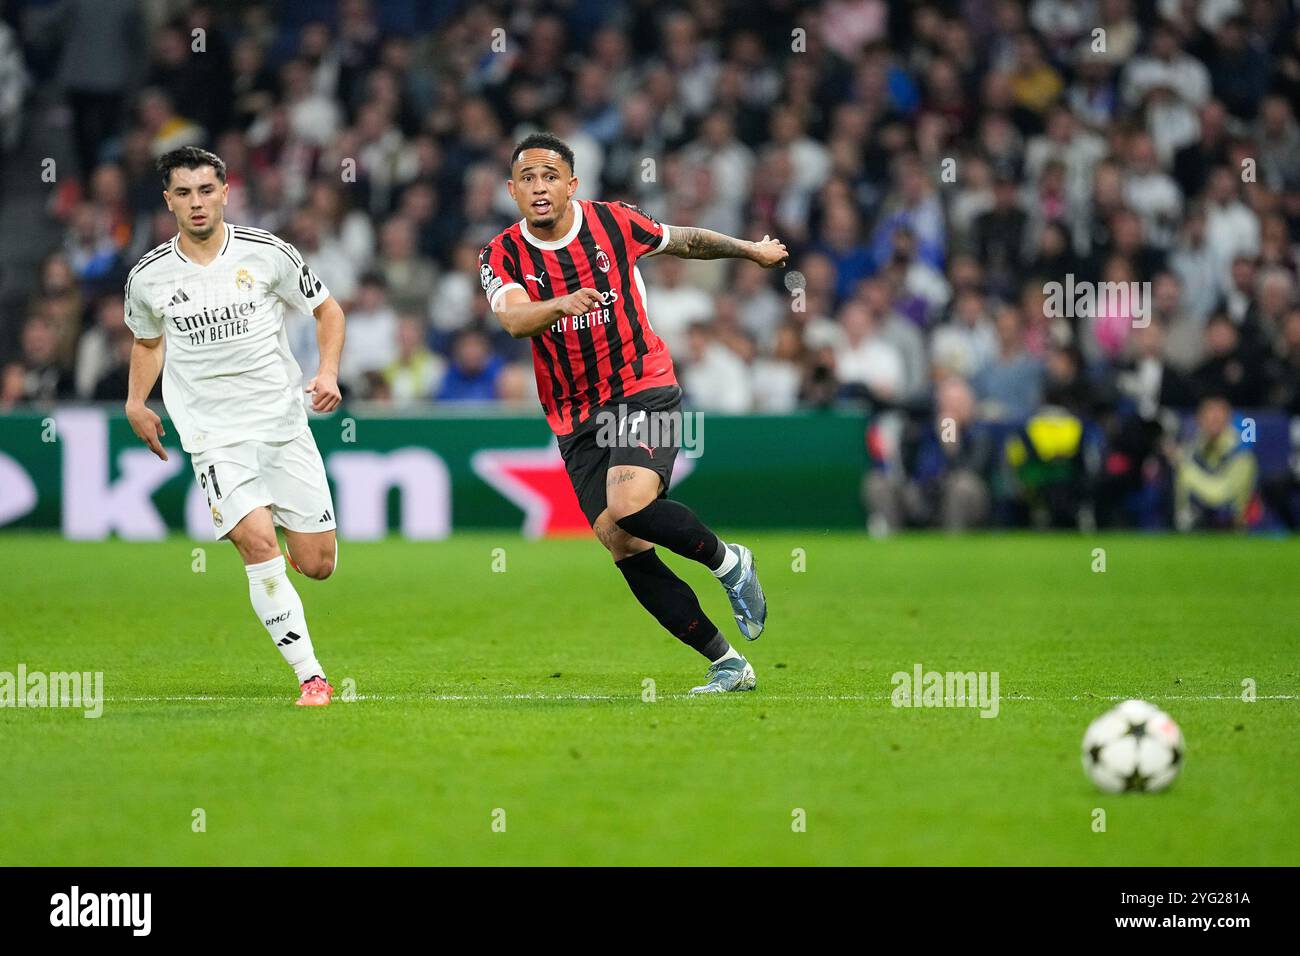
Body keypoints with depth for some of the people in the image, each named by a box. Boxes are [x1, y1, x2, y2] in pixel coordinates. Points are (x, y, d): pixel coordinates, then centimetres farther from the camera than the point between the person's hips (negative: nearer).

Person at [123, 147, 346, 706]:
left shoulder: (267, 253, -4)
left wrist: (328, 372, -6)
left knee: (317, 565, -1)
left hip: (284, 423, 1)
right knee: (258, 544, -22)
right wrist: (135, 403, 10)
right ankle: (310, 676, -15)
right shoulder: (149, 278, 0)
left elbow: (327, 309, 9)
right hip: (214, 435, -1)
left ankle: (298, 539, 38)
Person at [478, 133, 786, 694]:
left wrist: (750, 250, 30)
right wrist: (562, 304, -44)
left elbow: (682, 242, 17)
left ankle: (729, 563, 0)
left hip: (645, 390, -3)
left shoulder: (613, 222, -3)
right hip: (576, 422, 3)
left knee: (629, 507, -28)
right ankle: (727, 664, 7)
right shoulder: (502, 257, -4)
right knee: (623, 548, -4)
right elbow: (514, 319, -24)